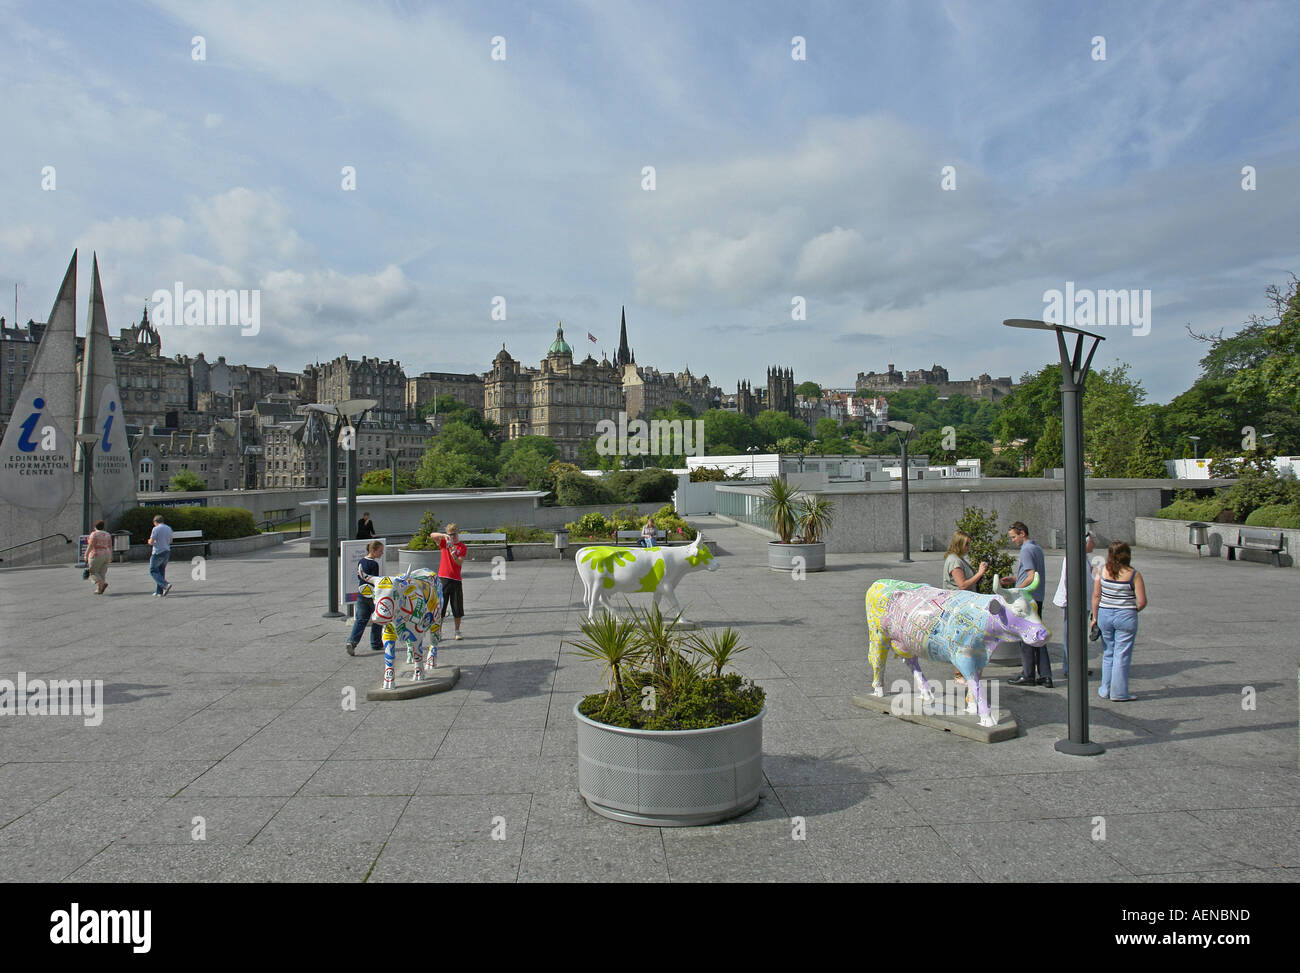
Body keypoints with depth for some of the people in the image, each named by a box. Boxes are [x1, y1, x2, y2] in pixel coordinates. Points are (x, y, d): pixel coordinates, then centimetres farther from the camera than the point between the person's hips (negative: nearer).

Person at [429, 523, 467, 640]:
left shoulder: (462, 547, 3)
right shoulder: (444, 543, 7)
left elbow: (460, 562, -9)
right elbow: (432, 535, -7)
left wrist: (454, 555, -27)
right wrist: (444, 535, -22)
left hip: (455, 580, -1)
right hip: (443, 578, 1)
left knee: (457, 608, 3)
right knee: (440, 607, 1)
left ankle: (457, 631, 17)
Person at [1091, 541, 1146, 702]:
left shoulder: (1102, 572, -3)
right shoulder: (1134, 575, -9)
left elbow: (1096, 596, -1)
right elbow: (1142, 602, -10)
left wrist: (1095, 617, 7)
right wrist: (1132, 610, 10)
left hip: (1104, 614, 3)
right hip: (1126, 616, -3)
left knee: (1108, 654, 16)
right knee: (1122, 655, 4)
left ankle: (1105, 690, 22)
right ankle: (1118, 693, 9)